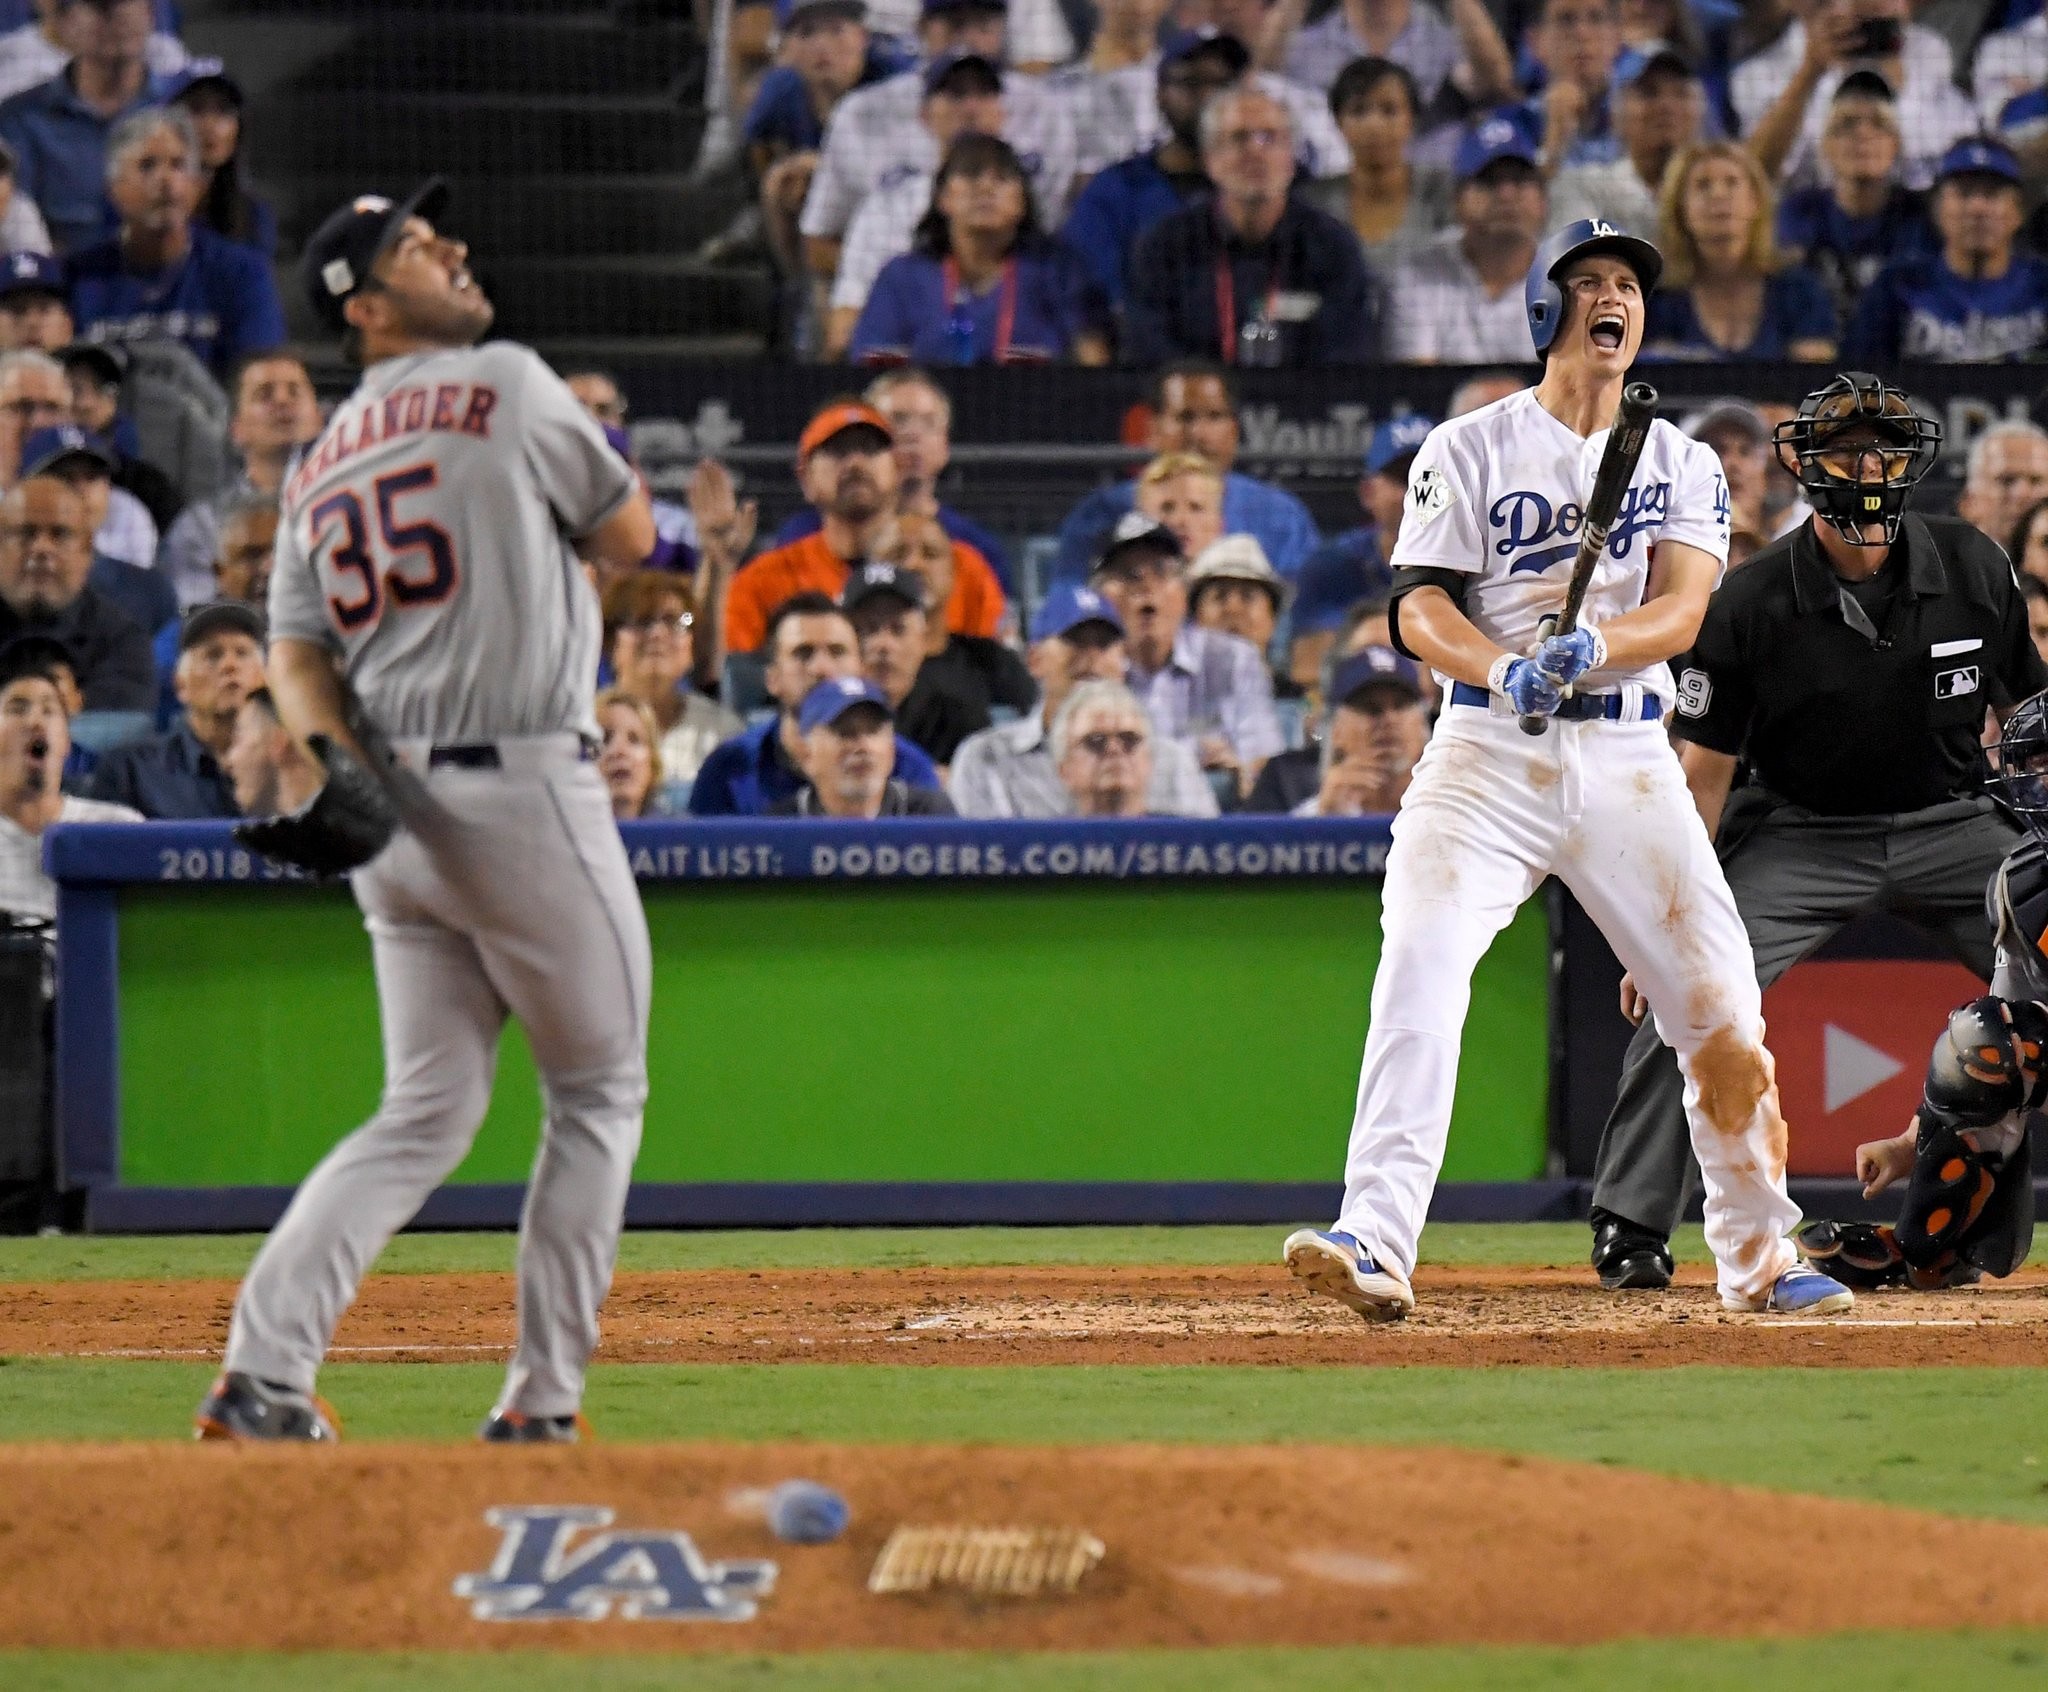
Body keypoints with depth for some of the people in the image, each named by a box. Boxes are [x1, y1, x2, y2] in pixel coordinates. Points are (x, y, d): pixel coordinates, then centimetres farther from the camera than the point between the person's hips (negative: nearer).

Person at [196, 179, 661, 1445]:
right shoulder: (506, 385, -4)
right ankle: (543, 1398, 4)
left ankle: (262, 1367, -6)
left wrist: (339, 756, -6)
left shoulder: (319, 470, 16)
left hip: (391, 809, 7)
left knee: (427, 1114, 10)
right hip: (523, 790, -7)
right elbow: (630, 536, 5)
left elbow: (296, 652, 7)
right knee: (600, 1093, 7)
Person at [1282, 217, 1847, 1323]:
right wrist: (1505, 671, -24)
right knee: (1420, 968, -23)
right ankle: (1375, 1243, -29)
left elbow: (1680, 609, -4)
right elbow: (1421, 610, -3)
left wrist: (1593, 645, -25)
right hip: (1489, 750, -2)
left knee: (1721, 1003, 1)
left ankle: (1756, 1257, 19)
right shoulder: (1468, 451, 5)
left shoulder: (1683, 464, 12)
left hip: (1629, 756, 2)